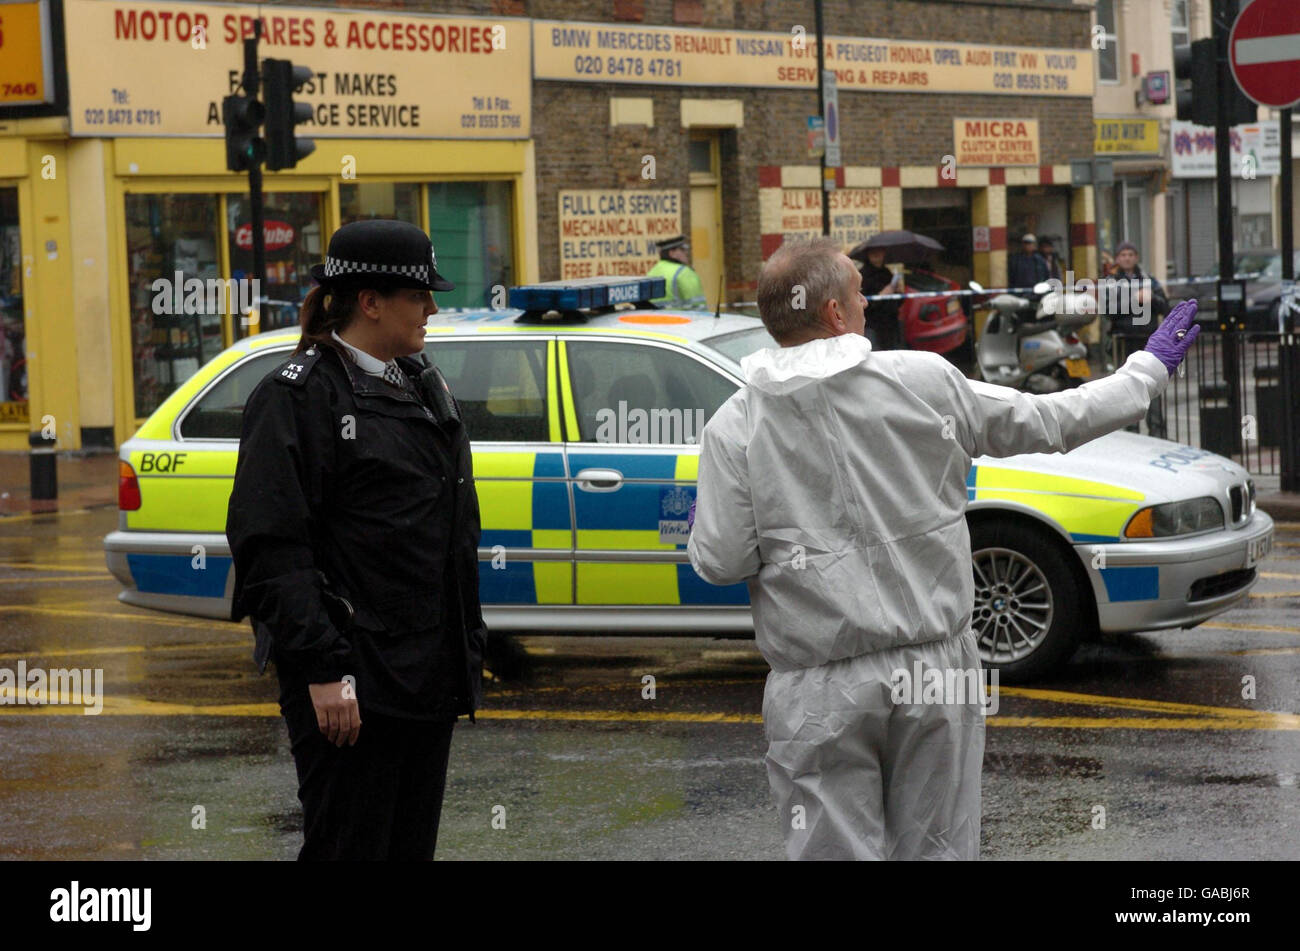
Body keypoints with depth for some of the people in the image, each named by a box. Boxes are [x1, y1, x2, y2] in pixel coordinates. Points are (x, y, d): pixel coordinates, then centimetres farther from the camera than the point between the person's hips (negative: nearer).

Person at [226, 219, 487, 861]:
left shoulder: (425, 385, 15)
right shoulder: (298, 395, -11)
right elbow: (274, 546, -17)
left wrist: (467, 649, 18)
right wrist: (322, 670, -22)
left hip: (430, 676, 8)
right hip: (352, 682, -8)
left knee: (412, 844, 12)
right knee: (350, 848, -5)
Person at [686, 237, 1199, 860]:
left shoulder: (733, 428, -6)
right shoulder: (926, 381, -3)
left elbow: (721, 562, -8)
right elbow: (1049, 422, 8)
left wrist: (699, 524, 17)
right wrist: (1149, 369, 23)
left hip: (821, 693, -1)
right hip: (935, 668, 1)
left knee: (834, 852, 3)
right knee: (936, 849, 11)